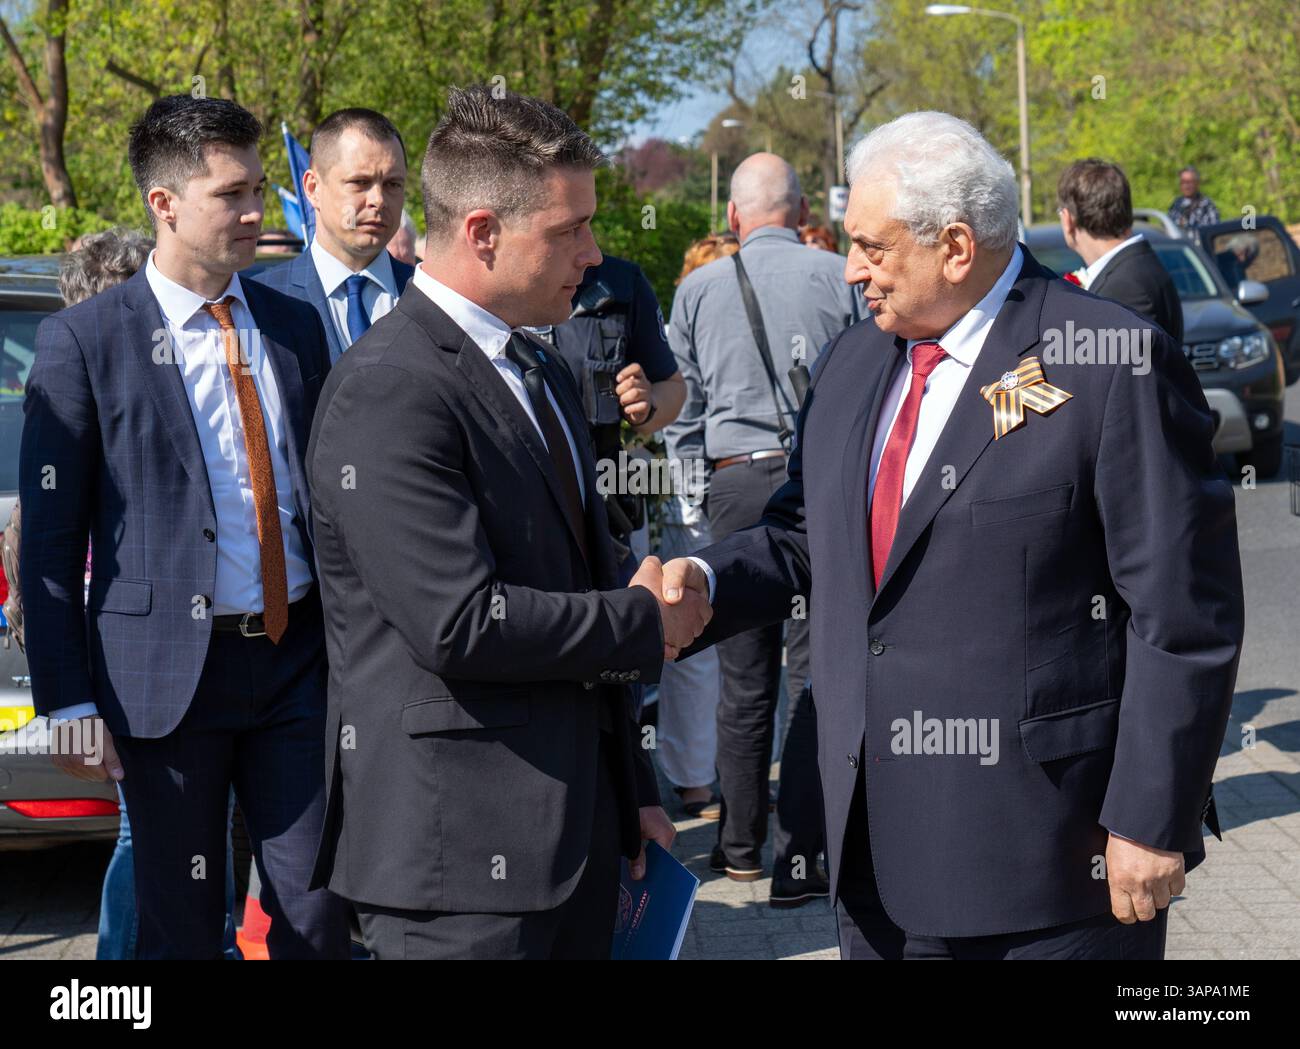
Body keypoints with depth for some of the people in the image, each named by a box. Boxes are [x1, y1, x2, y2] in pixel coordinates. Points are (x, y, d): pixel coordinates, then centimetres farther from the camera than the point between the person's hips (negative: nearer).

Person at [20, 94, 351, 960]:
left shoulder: (295, 328, 9)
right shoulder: (84, 342, -5)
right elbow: (49, 540, -5)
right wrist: (69, 701, -10)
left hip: (296, 660, 4)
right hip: (166, 672, -3)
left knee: (320, 913, 5)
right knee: (183, 927, 7)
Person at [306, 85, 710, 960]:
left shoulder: (541, 373, 16)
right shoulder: (388, 395, -16)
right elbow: (460, 624, -24)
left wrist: (632, 791, 22)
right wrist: (645, 621, -10)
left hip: (576, 828, 9)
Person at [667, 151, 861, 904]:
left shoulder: (699, 289, 6)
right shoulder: (839, 278, -1)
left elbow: (684, 406, 10)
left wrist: (695, 491, 20)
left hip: (735, 481, 2)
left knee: (744, 677, 11)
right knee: (812, 670, 0)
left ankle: (740, 845, 20)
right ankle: (798, 856, -2)